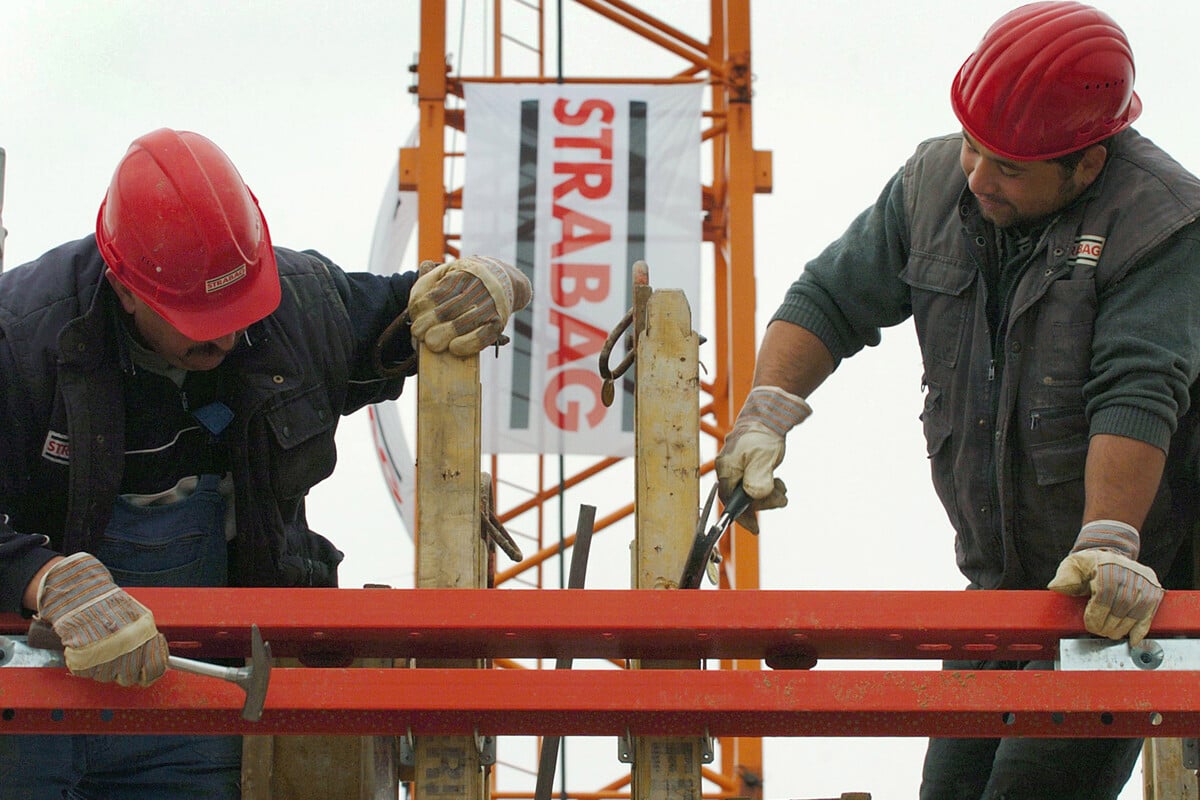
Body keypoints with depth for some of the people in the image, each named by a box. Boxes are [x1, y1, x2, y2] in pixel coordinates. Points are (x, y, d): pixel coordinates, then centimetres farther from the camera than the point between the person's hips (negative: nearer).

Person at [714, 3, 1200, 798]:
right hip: (999, 581, 7)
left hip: (1132, 587, -6)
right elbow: (833, 297, 9)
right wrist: (769, 410, -8)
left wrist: (1109, 544, -37)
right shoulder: (933, 184, 3)